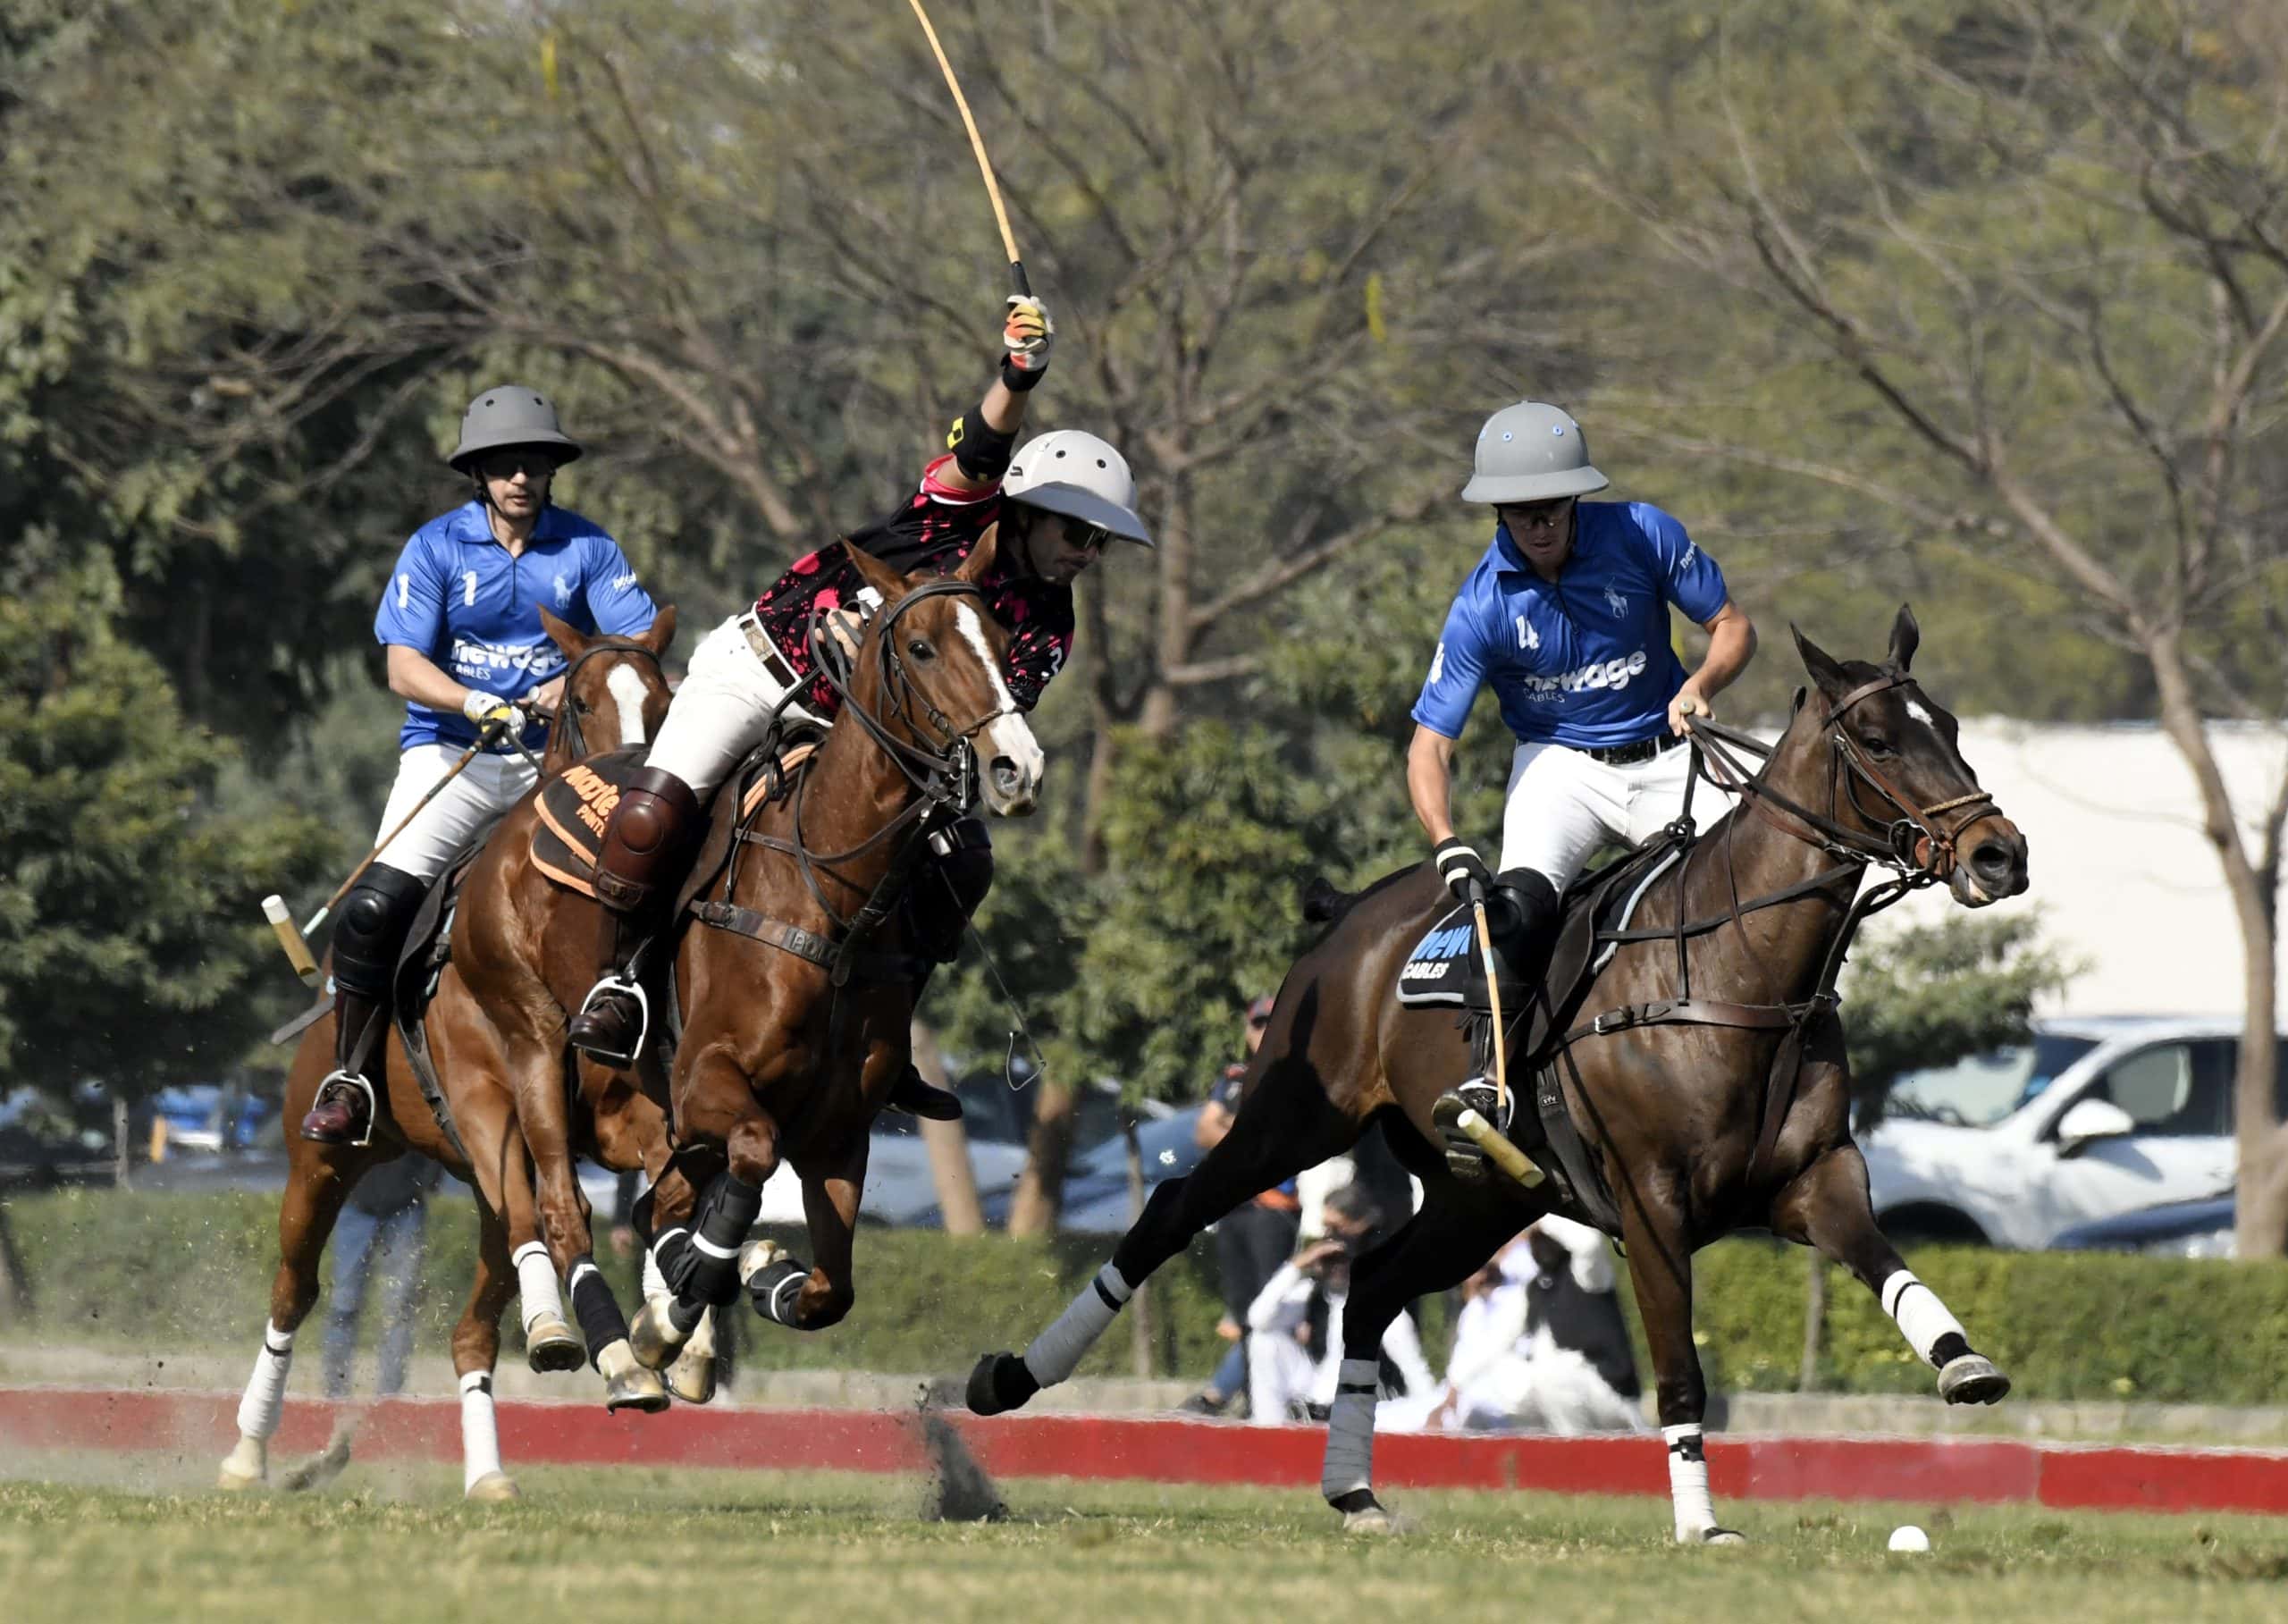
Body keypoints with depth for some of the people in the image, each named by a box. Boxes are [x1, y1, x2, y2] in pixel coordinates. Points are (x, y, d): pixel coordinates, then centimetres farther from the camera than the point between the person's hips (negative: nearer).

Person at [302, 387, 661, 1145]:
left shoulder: (586, 548, 3)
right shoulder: (437, 548, -1)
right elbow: (404, 669, -8)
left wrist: (579, 684, -23)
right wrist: (477, 705, -27)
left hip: (555, 756, 2)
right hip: (449, 751, -2)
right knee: (376, 905, -19)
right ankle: (348, 1081, -6)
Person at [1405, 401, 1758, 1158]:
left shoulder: (1642, 535, -13)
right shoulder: (1485, 605, -16)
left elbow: (1733, 626, -1)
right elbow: (1429, 746, -16)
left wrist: (1703, 684, -24)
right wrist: (1447, 846, -33)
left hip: (1664, 757, 2)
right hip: (1558, 764, -2)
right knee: (1519, 900, -29)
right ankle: (1487, 1076, -33)